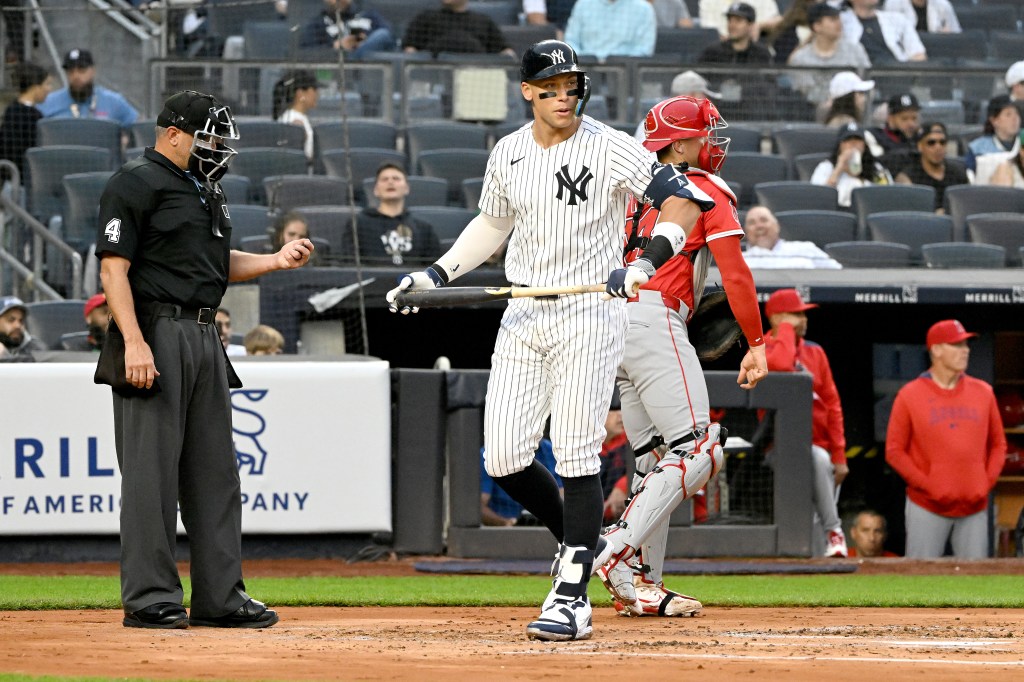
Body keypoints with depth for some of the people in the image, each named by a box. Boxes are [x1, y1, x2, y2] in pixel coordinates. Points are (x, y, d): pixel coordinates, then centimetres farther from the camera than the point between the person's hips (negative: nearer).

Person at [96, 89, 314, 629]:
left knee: (214, 471, 9)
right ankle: (148, 599, -5)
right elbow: (114, 267, -13)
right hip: (156, 332, -9)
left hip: (204, 337, 9)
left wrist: (275, 261, 10)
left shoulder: (204, 189, 20)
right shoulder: (135, 184, -7)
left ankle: (220, 596, 14)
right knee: (151, 470, -7)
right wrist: (134, 342, -23)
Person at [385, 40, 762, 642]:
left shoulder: (611, 149, -10)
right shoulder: (508, 153, 8)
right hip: (524, 316, 6)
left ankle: (572, 597, -4)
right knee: (505, 457, 0)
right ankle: (583, 544, 23)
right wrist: (437, 275, 16)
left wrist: (648, 262, -32)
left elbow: (684, 199, -18)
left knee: (577, 456, -9)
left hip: (589, 314, -6)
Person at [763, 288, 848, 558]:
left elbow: (832, 404, 11)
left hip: (820, 445, 6)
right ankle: (833, 531, -27)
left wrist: (839, 455, 3)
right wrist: (786, 329, -11)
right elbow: (781, 364, -29)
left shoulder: (815, 352, 12)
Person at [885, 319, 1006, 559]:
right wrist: (927, 485, -10)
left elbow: (998, 444, 15)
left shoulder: (983, 393, 10)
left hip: (974, 508, 3)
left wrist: (988, 481, 0)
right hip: (928, 509, -3)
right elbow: (894, 451, 0)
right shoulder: (909, 396, 0)